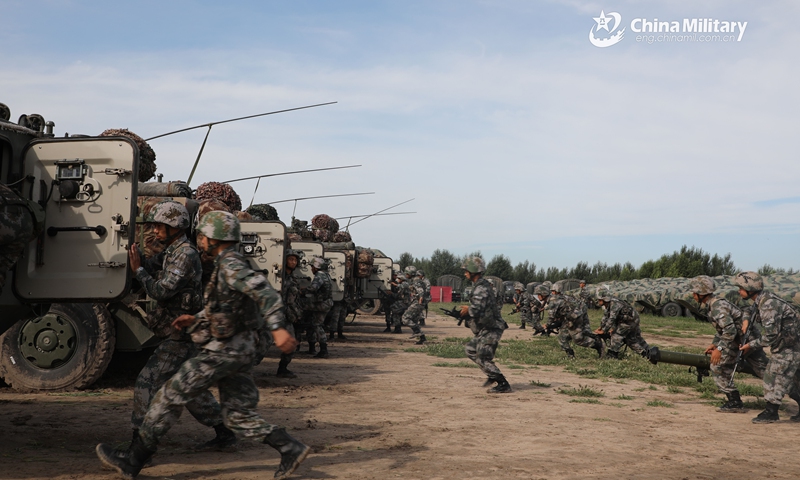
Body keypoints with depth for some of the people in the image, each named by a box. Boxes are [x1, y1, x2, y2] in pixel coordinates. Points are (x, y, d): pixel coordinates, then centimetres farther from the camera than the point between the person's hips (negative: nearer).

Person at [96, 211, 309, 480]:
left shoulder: (231, 265, -14)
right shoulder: (226, 266, 18)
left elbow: (264, 291, -28)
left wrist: (278, 328, -37)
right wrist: (195, 321, 12)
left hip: (226, 349, -10)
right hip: (240, 347, 10)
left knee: (171, 396, -2)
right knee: (239, 415, 11)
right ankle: (290, 449, 6)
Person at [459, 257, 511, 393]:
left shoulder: (481, 289, -22)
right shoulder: (483, 285, 11)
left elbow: (476, 310, -33)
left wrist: (467, 310, -12)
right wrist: (468, 311, 5)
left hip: (491, 329, -10)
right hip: (485, 329, 10)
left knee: (483, 358, -10)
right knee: (470, 349, 19)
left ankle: (503, 385, -7)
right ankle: (492, 375, 23)